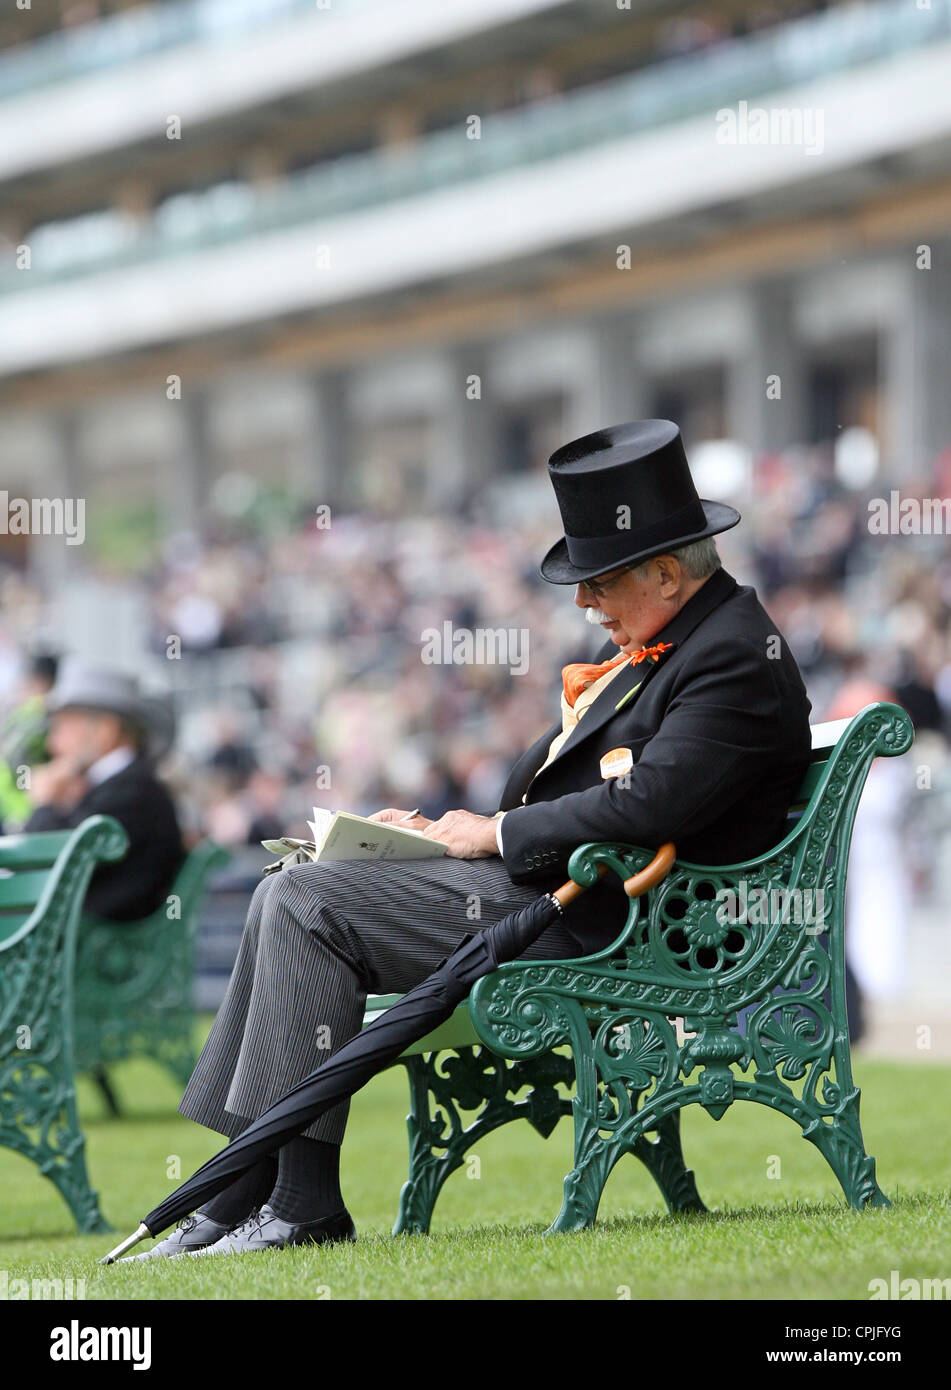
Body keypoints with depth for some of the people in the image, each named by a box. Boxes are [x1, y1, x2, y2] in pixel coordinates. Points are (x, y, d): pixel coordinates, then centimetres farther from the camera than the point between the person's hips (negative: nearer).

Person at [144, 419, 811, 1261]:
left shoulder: (735, 657, -15)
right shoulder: (657, 643, 17)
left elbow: (644, 805, -26)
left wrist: (496, 835, -14)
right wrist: (446, 833, 8)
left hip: (585, 922, -11)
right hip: (542, 881, 11)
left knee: (307, 906, -15)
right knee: (287, 897, 7)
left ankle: (301, 1203, -13)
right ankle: (238, 1195, 4)